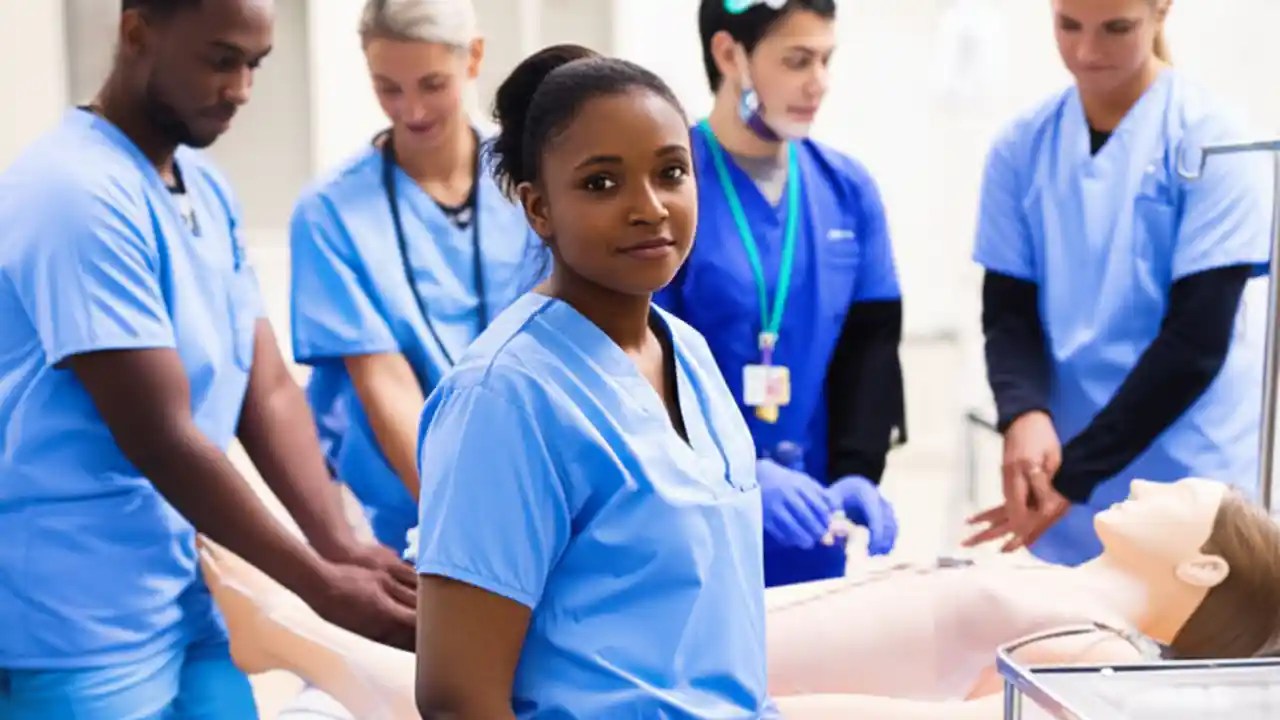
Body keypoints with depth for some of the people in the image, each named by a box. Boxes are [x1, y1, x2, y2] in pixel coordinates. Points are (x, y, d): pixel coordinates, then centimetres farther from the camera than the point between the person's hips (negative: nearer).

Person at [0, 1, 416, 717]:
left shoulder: (209, 188, 7)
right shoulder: (79, 195, -19)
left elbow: (268, 389, 3)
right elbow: (160, 441, -20)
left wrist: (341, 543, -10)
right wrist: (321, 584, -13)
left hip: (181, 606, 8)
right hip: (81, 630, -7)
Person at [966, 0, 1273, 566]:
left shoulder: (1210, 142, -7)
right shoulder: (1022, 148, 4)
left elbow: (1197, 338, -12)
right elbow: (1008, 312, 2)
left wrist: (1077, 471, -15)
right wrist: (1023, 414, -19)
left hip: (1189, 492, -3)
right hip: (1064, 486, 3)